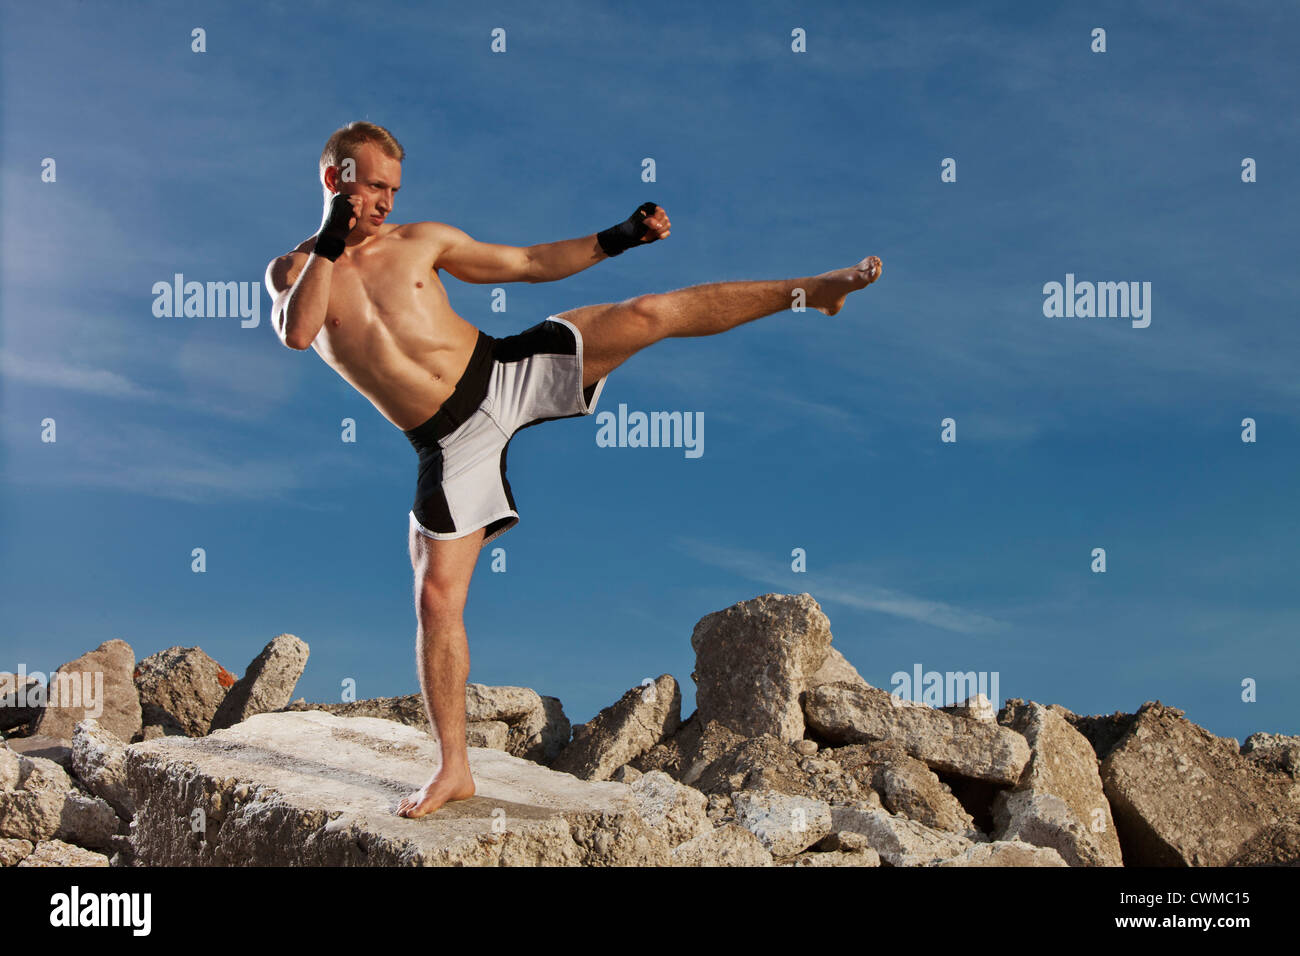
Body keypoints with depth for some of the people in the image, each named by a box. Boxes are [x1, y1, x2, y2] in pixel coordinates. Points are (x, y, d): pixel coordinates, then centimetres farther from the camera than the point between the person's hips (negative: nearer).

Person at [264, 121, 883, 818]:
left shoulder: (421, 239, 9)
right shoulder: (293, 270, 4)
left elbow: (530, 263, 14)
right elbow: (297, 334, -19)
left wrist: (618, 238, 7)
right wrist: (330, 243, -20)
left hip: (507, 370, 1)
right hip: (451, 442, -1)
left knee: (649, 314, -12)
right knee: (437, 597, -4)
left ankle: (810, 290, 1)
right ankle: (454, 769, 9)